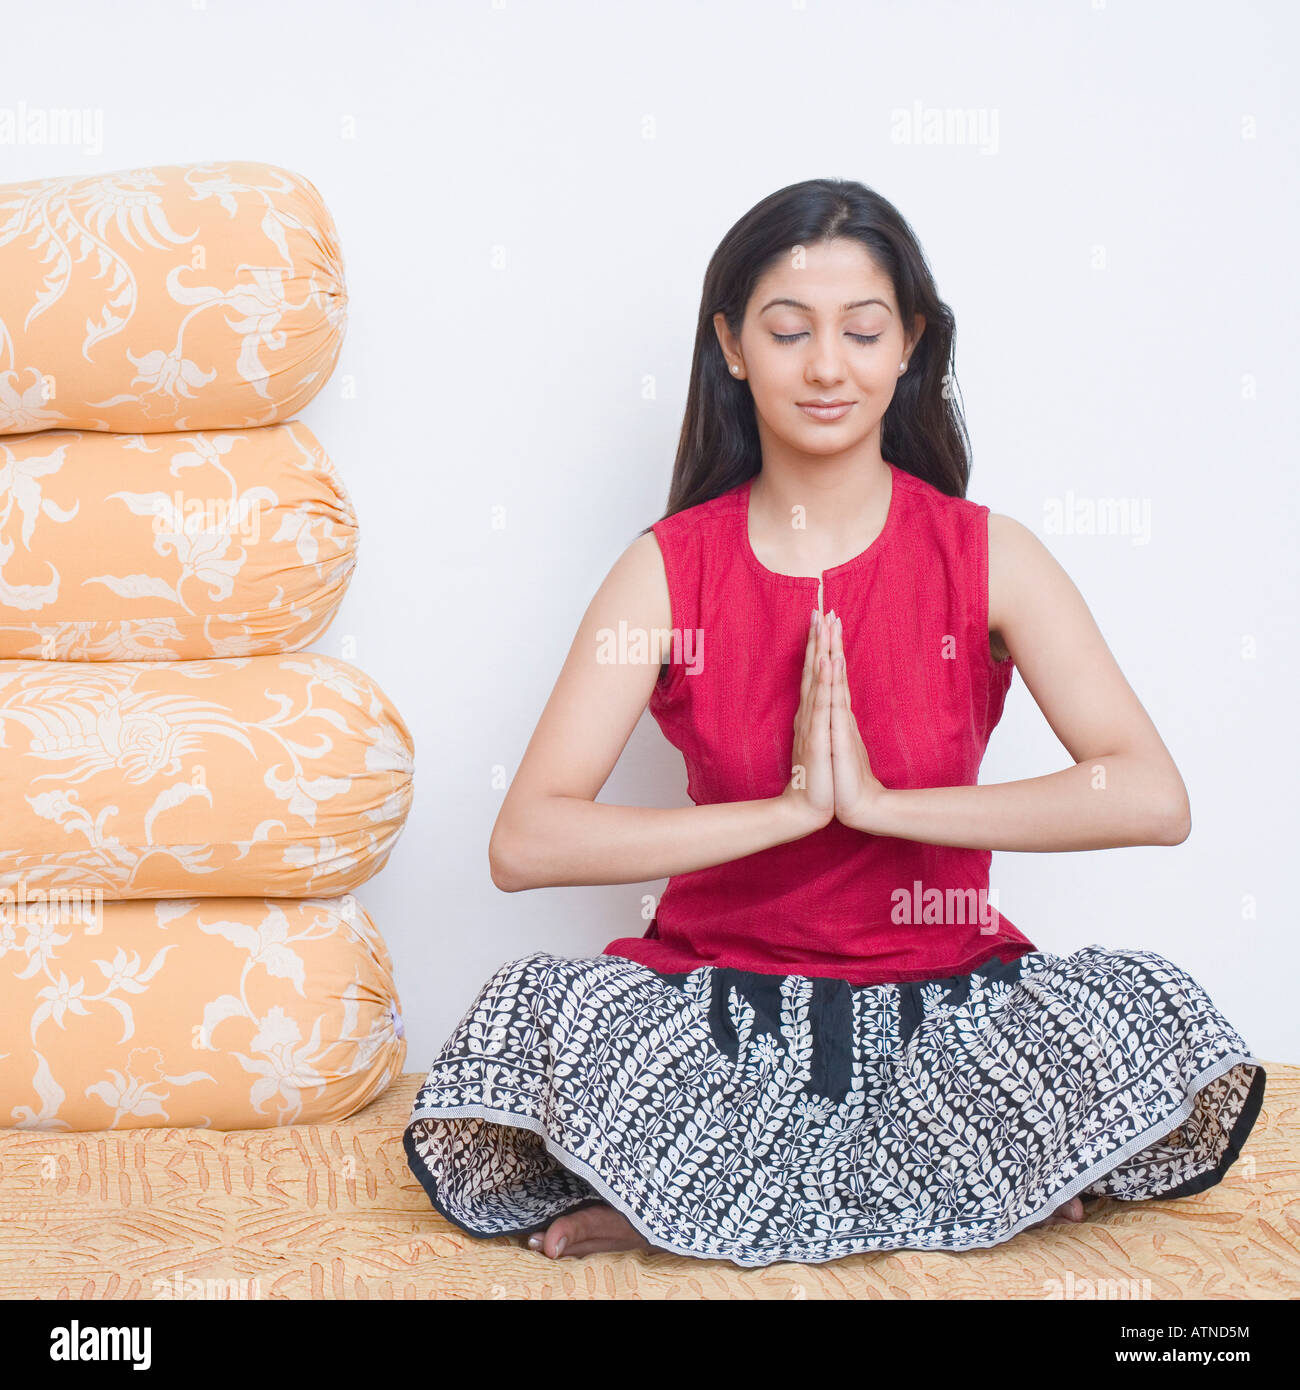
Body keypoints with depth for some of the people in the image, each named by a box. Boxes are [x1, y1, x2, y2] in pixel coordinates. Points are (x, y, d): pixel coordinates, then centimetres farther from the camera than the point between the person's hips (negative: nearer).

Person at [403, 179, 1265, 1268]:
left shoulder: (988, 556, -3)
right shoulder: (668, 568, -4)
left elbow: (1154, 798, -17)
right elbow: (524, 842, -15)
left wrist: (877, 801, -21)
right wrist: (787, 808, -21)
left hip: (941, 1001, 1)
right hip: (720, 1003, 0)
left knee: (1155, 1017, -26)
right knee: (536, 1012, -29)